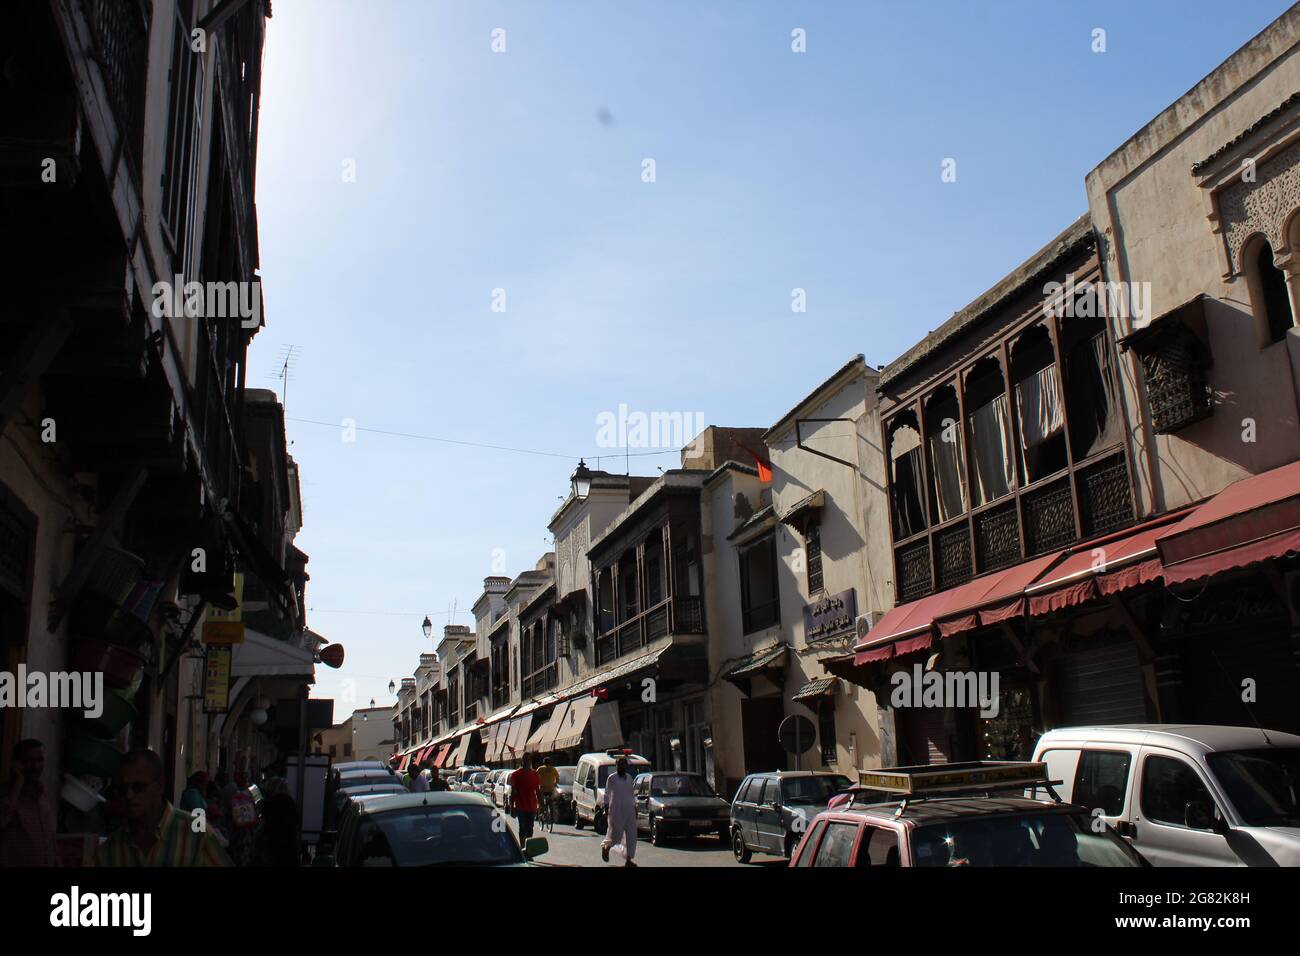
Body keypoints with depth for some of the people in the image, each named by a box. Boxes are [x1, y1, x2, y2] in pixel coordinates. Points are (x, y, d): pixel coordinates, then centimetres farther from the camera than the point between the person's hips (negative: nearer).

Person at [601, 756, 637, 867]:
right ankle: (605, 847, 28)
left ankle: (629, 860, 1)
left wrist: (635, 808, 14)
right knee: (616, 834, -3)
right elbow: (607, 794, -1)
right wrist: (606, 809, -6)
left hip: (629, 809, 5)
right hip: (616, 810, -4)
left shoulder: (629, 778, 12)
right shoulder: (612, 778, -2)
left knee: (631, 835, -2)